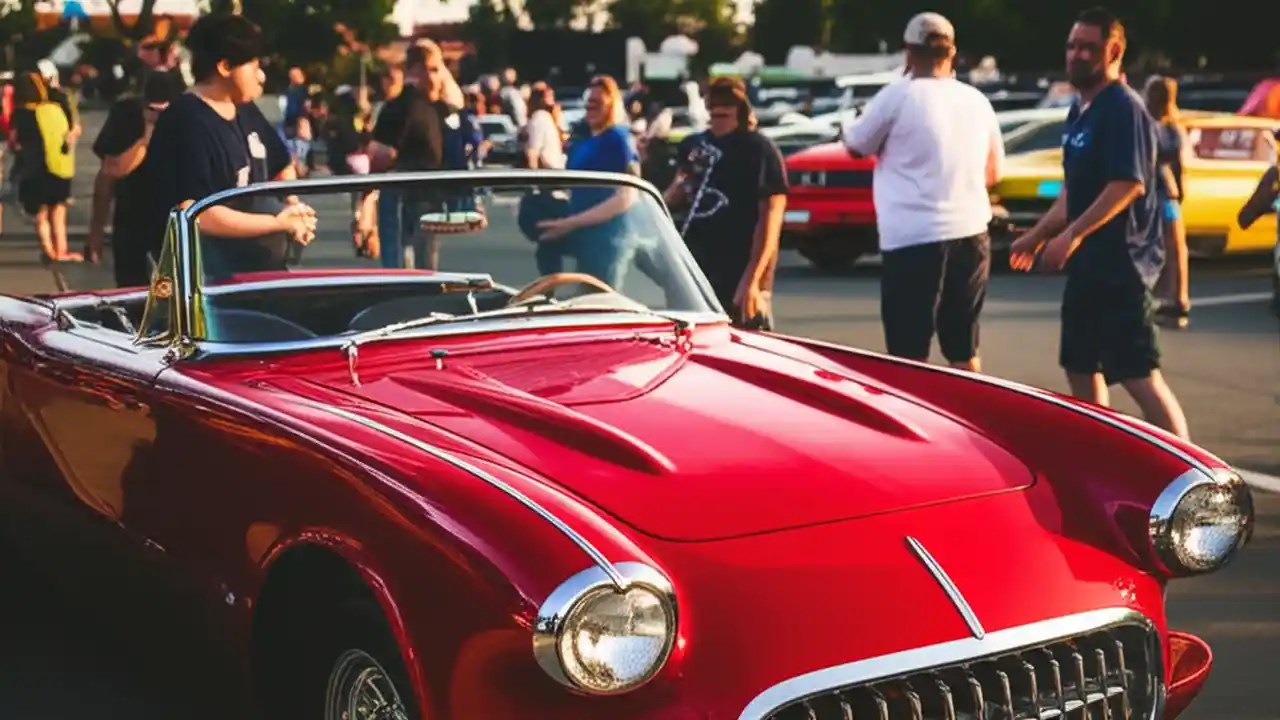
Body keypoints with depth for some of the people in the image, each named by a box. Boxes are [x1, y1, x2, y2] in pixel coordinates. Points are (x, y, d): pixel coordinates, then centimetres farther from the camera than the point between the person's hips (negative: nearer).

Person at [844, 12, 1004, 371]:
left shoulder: (898, 95, -6)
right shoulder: (976, 100, 10)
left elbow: (856, 146, 8)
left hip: (913, 238, -6)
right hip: (971, 234, 6)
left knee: (909, 355, -3)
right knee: (964, 352, 15)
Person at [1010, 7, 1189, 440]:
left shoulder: (1124, 108, -14)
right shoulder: (1080, 110, 16)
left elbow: (1129, 184, -23)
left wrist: (1072, 234, -24)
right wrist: (1039, 234, 21)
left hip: (1120, 263, -10)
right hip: (1088, 262, 10)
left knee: (1140, 376, -12)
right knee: (1080, 369, 15)